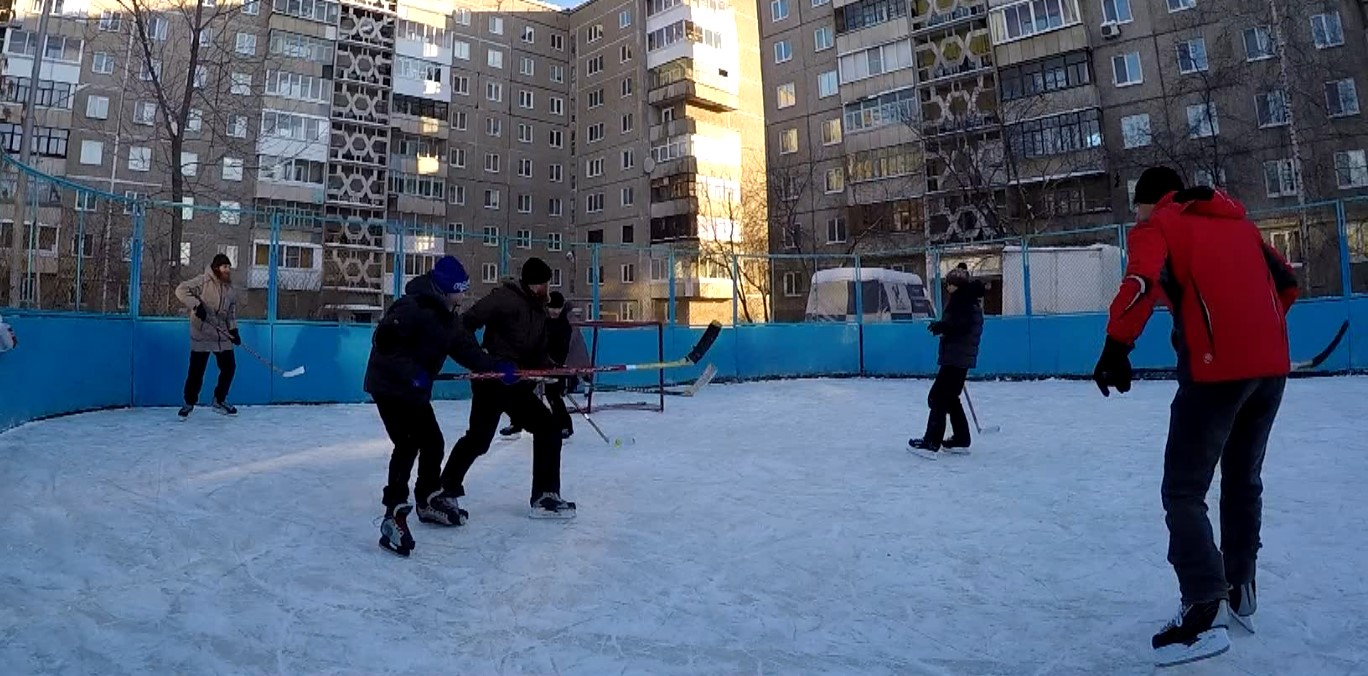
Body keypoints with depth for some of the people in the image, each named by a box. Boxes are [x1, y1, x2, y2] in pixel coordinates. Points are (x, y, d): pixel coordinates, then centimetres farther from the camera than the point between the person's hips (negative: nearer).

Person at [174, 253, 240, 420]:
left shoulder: (231, 290, 10)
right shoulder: (203, 281, -10)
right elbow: (181, 290, -18)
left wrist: (234, 330, 2)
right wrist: (196, 305, -27)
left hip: (222, 335, 6)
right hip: (201, 334, -6)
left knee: (229, 367, 5)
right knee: (196, 370, -3)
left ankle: (219, 401, 22)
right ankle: (189, 403, 15)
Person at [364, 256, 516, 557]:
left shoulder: (446, 316, 7)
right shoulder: (412, 307, -22)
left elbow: (466, 348, 9)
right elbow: (383, 341, -27)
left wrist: (496, 366, -3)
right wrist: (411, 372, -30)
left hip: (415, 391, 9)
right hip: (389, 386, -9)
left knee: (433, 442, 13)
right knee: (408, 444, -18)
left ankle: (430, 499, 31)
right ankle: (395, 514, -14)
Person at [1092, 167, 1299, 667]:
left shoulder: (1156, 226, 2)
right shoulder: (1237, 220, 21)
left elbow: (1141, 282, -19)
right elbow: (1287, 284, 24)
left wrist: (1117, 346, -21)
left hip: (1216, 370, -7)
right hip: (1271, 365, 7)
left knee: (1184, 491, -2)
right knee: (1244, 479, 21)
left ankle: (1206, 612, -8)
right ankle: (1240, 591, 32)